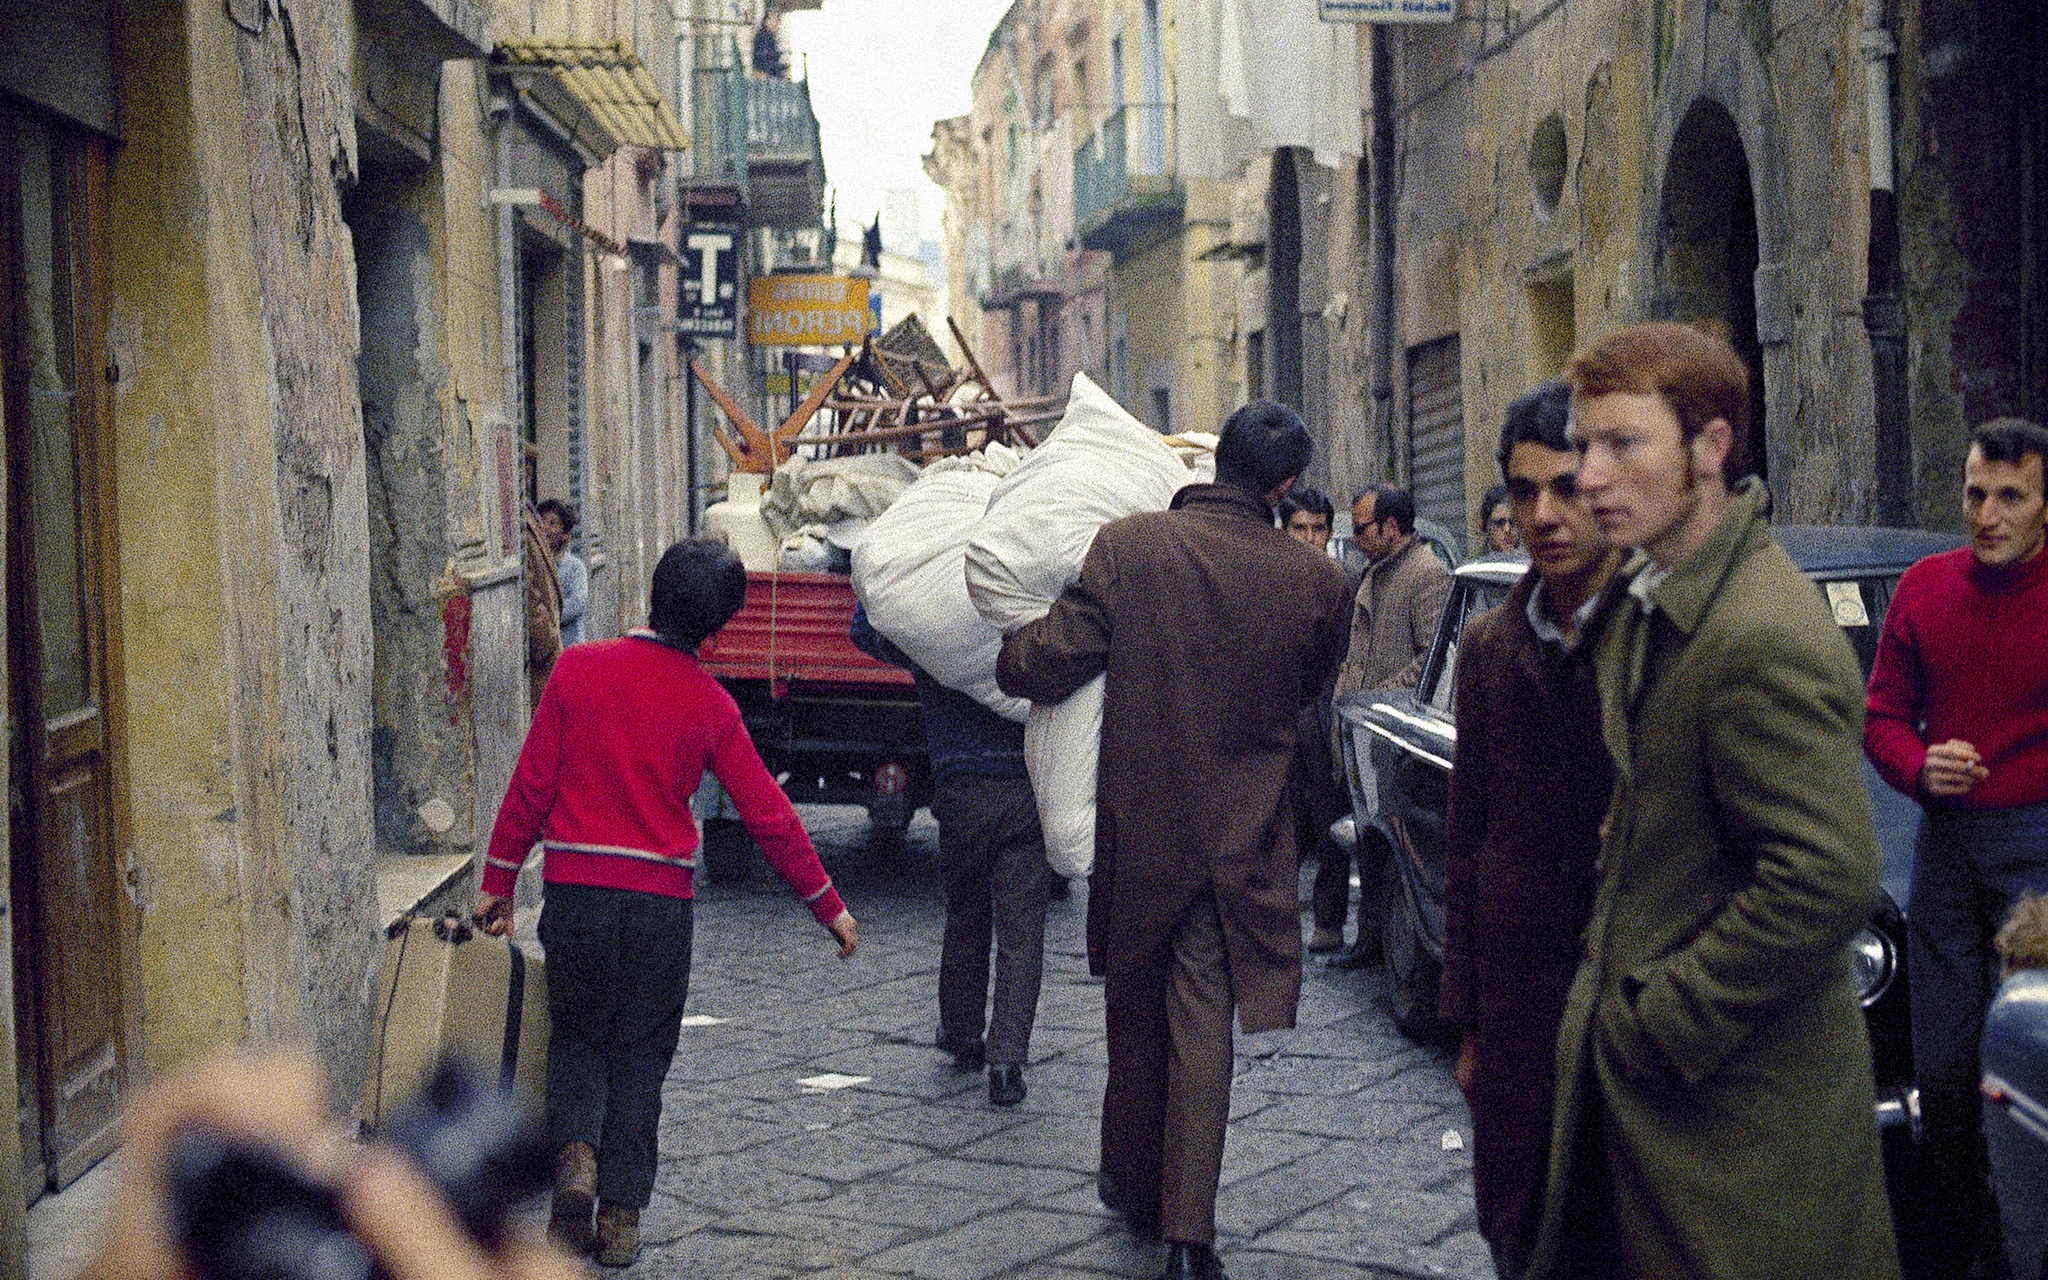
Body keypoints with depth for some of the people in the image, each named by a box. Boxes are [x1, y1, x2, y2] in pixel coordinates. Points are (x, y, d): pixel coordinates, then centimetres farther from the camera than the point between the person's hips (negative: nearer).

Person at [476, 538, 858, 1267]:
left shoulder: (578, 669, -4)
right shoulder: (709, 704, -3)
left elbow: (531, 785, -1)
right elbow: (767, 814, 1)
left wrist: (499, 882, 8)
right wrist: (828, 906, 11)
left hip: (575, 892, 0)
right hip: (663, 900, 0)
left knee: (577, 1038, 17)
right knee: (640, 1055, 11)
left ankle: (576, 1151, -8)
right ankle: (621, 1215, 8)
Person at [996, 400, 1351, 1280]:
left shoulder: (1127, 548, -13)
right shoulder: (1315, 581, -8)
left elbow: (1037, 669, -14)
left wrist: (1013, 638, 8)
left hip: (1137, 831, 0)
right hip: (1239, 842, 0)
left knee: (1136, 1016, 18)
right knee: (1203, 1027, 5)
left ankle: (1133, 1188, 34)